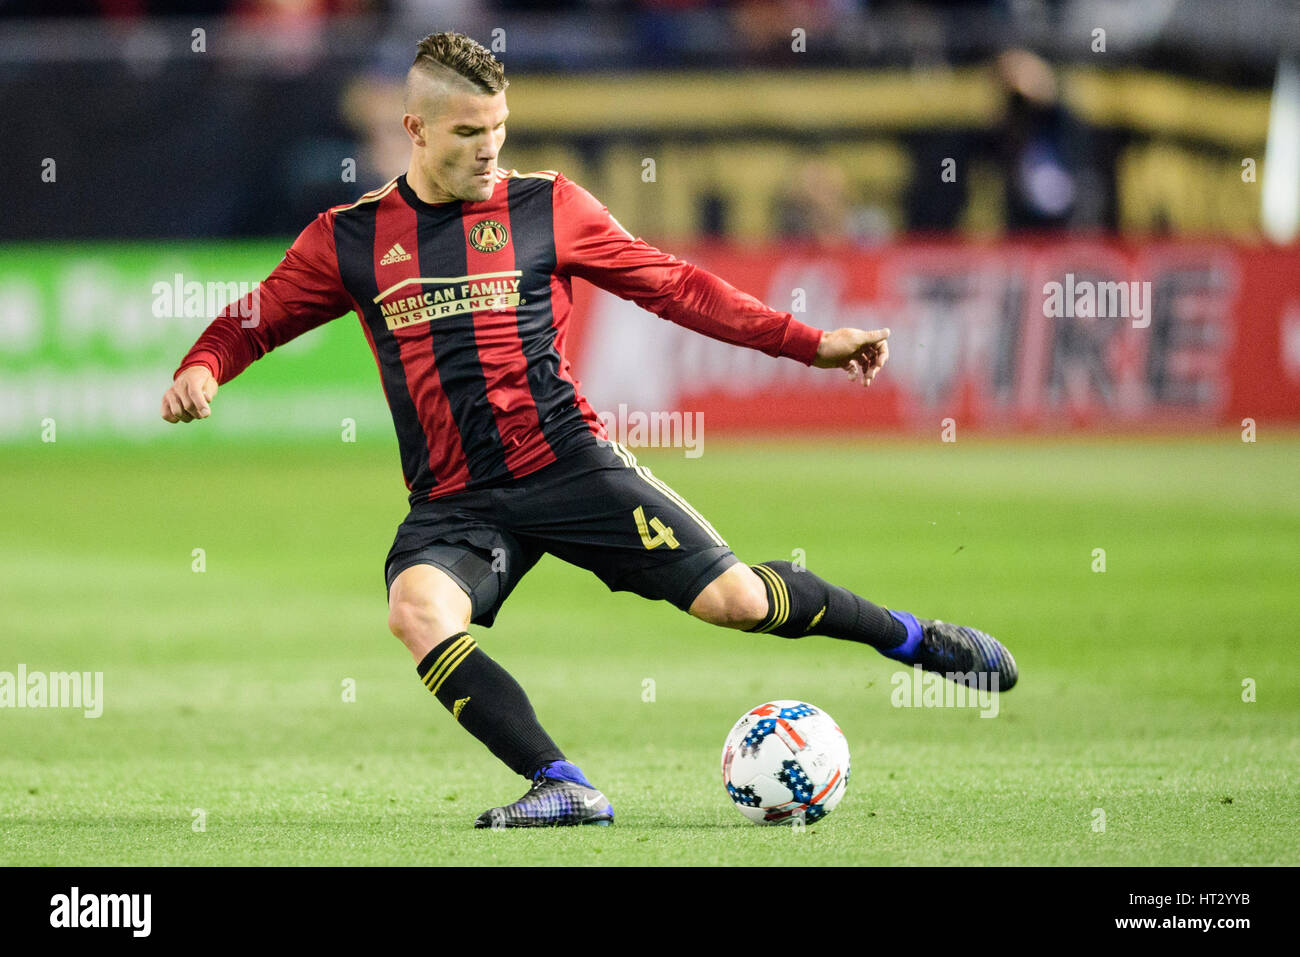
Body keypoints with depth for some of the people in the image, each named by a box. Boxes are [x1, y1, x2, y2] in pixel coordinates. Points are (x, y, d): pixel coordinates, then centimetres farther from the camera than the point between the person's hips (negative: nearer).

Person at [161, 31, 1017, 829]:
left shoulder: (548, 207, 4)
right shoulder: (350, 239, 5)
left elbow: (674, 286, 10)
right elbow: (259, 318, 15)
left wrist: (811, 344, 7)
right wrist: (203, 368, -9)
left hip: (569, 464, -1)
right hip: (454, 501, 1)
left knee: (733, 598, -9)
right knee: (419, 609, -31)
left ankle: (912, 638, 18)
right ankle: (564, 789, -27)